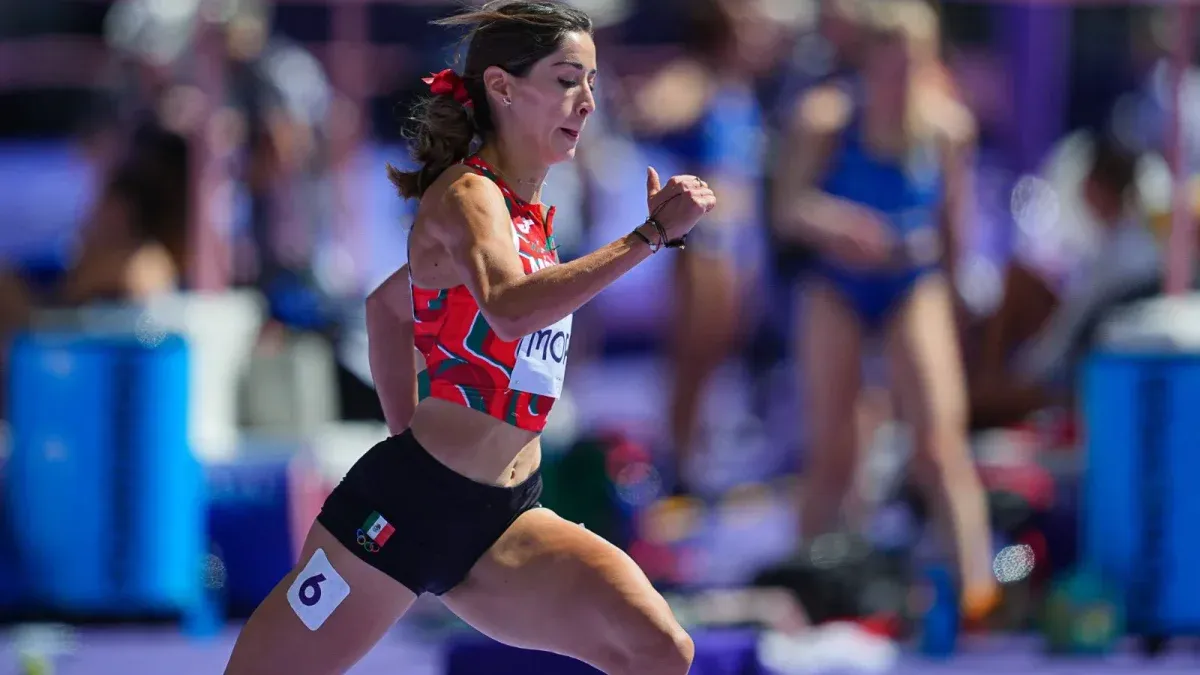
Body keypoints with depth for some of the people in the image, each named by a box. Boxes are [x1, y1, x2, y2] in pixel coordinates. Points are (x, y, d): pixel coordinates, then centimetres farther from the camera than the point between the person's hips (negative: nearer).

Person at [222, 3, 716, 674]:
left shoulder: (530, 215, 13)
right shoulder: (467, 196, -12)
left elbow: (388, 303, 28)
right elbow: (510, 309, -36)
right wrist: (651, 235, -35)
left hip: (505, 521, 8)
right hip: (407, 507, -8)